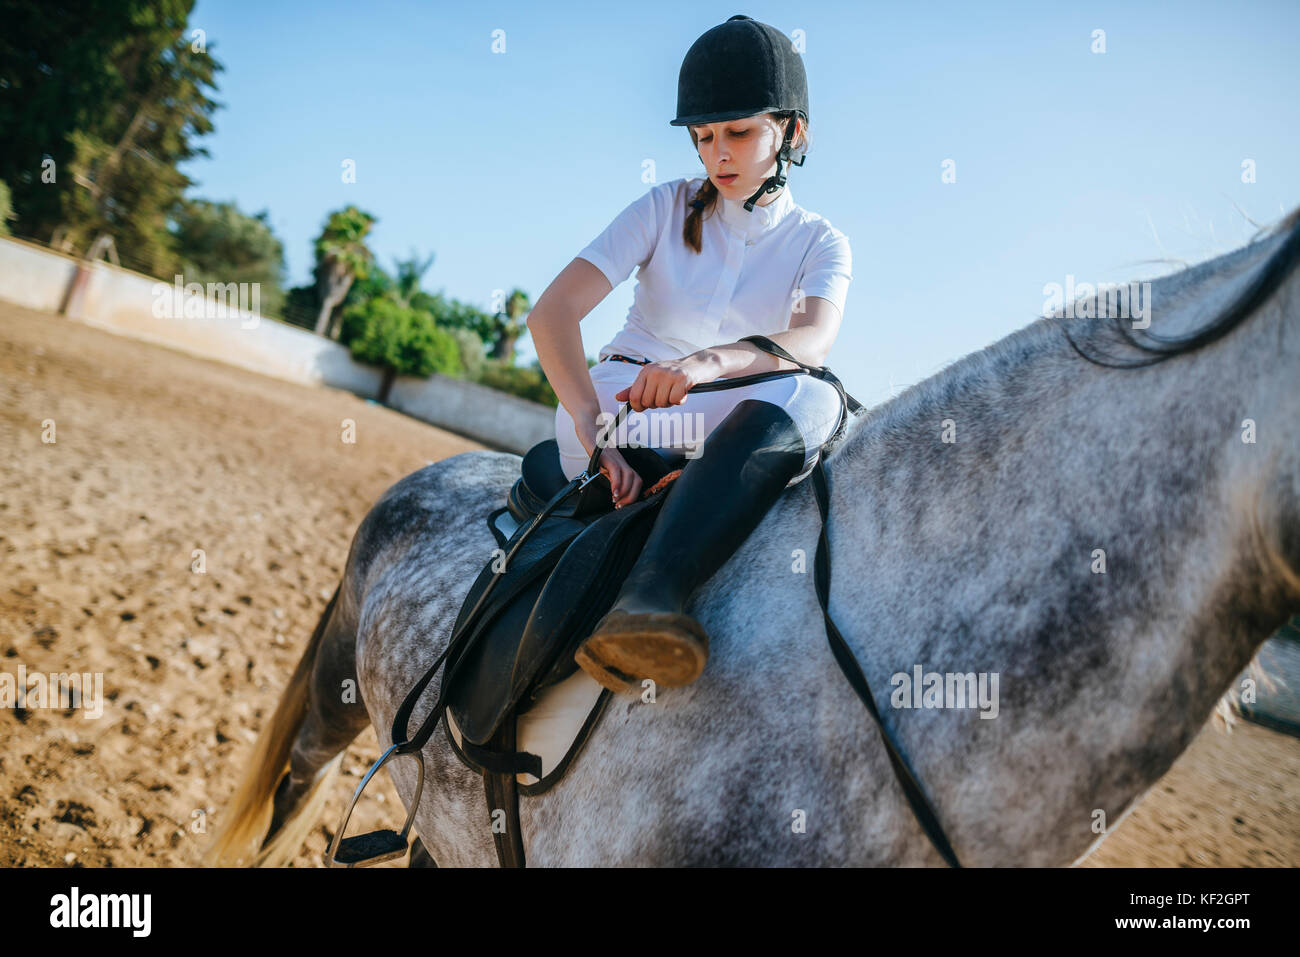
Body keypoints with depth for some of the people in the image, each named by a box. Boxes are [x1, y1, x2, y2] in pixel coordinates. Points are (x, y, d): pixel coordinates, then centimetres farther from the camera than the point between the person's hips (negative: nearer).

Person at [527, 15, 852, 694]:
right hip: (621, 410, 0)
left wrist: (710, 362, -43)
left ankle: (652, 590, -53)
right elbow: (552, 313, -9)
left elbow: (815, 339, -20)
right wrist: (591, 428, -29)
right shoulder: (666, 209, 4)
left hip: (734, 434, 0)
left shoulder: (820, 243, 6)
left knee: (813, 397, -34)